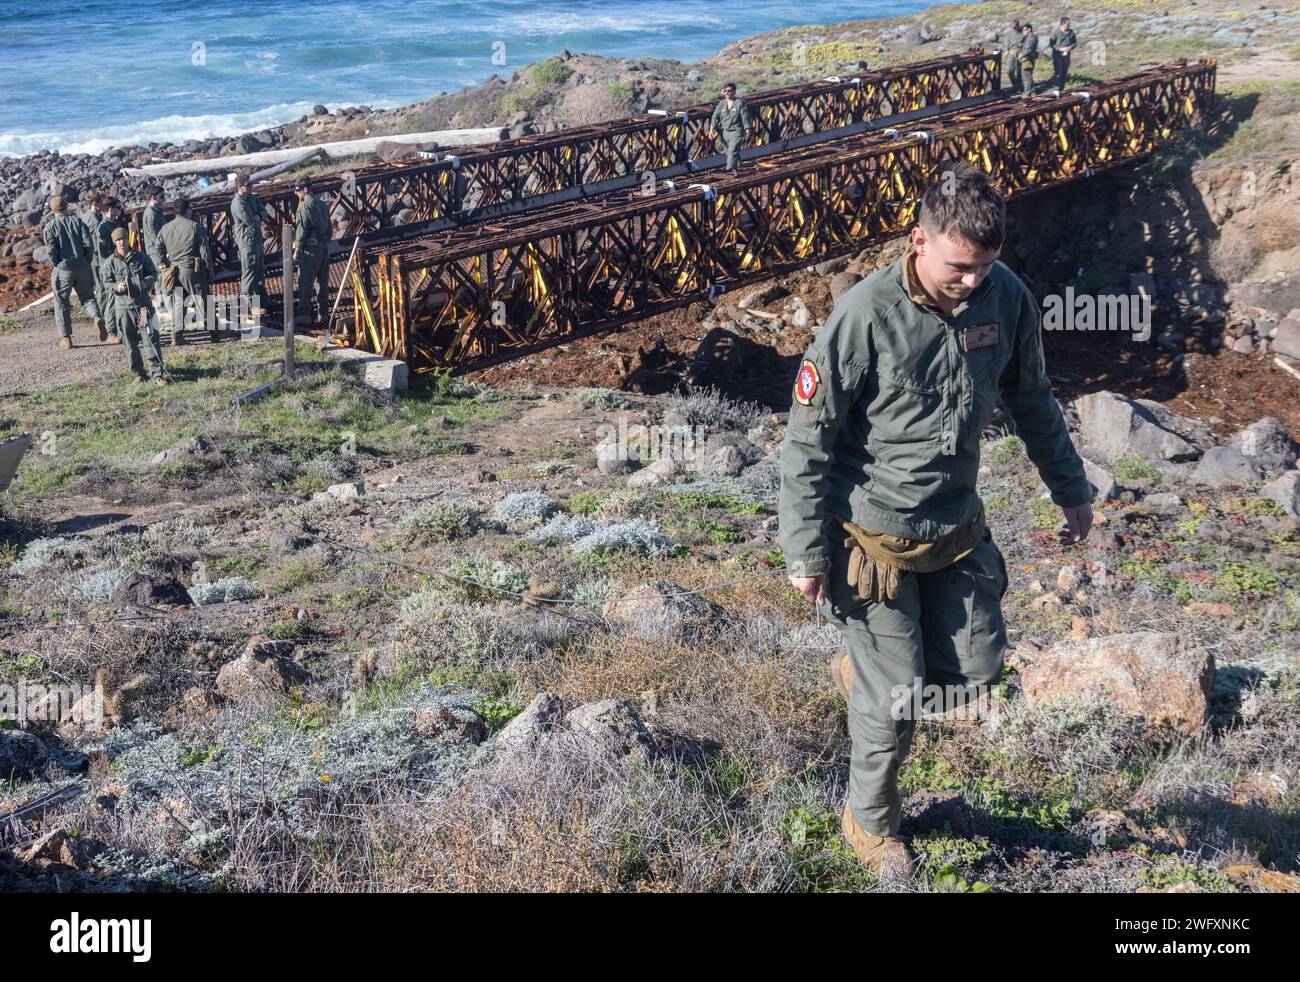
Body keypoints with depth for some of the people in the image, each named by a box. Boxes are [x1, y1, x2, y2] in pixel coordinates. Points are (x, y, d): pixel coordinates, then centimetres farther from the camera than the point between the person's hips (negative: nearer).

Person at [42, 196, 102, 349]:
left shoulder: (50, 226, -3)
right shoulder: (77, 221, 3)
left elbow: (51, 250, -11)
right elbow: (87, 243, -4)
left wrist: (56, 265, 4)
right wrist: (86, 261, 7)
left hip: (62, 268, -2)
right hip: (82, 266, 2)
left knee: (62, 303, 8)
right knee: (86, 295, 17)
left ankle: (65, 338, 11)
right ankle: (96, 315, -13)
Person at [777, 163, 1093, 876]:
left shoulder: (1007, 298, -7)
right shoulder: (865, 317, -23)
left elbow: (1031, 400, 11)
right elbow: (807, 442, -15)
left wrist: (1071, 489, 19)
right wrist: (805, 553, -13)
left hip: (958, 527, 5)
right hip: (876, 538, -5)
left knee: (975, 672, 10)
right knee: (896, 698, 4)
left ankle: (862, 670, 38)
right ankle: (871, 821, 31)